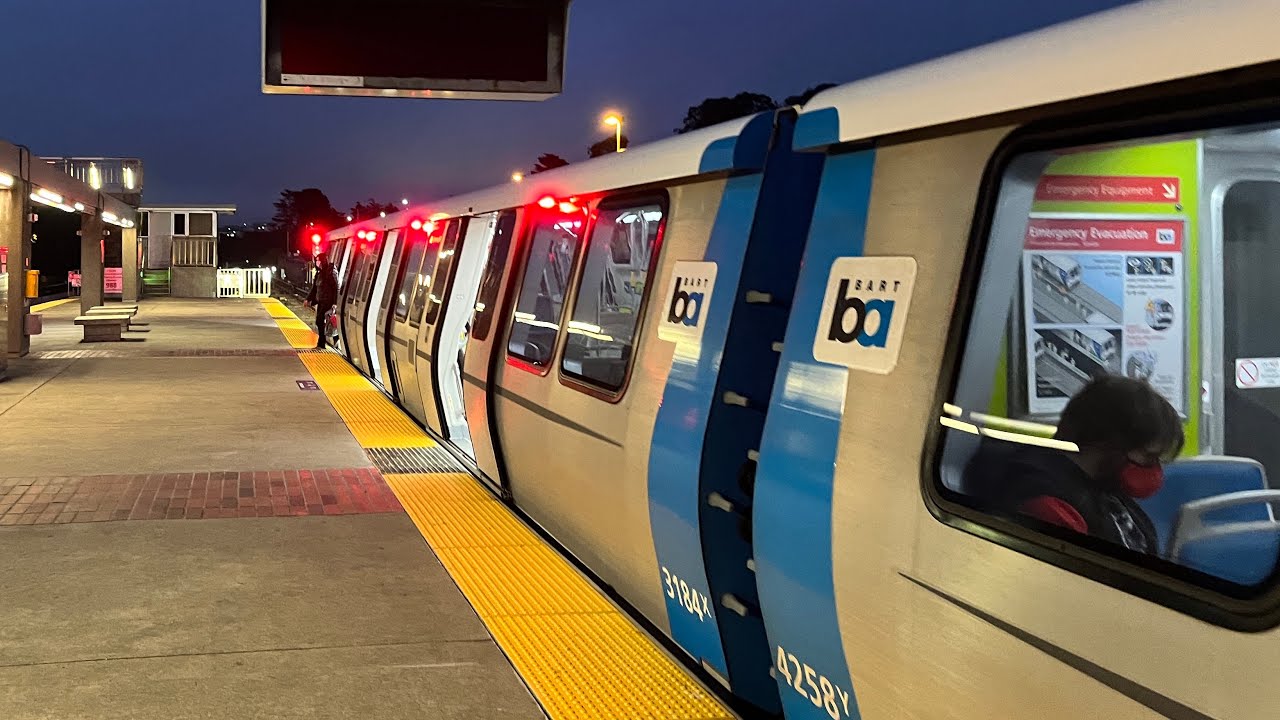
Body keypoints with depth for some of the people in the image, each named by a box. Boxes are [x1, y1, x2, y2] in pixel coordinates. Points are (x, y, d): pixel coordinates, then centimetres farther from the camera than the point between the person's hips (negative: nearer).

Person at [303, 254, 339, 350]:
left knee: (320, 320, -14)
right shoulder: (319, 273, 14)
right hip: (320, 301, 8)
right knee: (319, 322, 8)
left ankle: (320, 344, -10)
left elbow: (336, 288, -15)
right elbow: (314, 288, 21)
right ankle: (321, 344, 16)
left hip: (328, 301, -8)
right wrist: (308, 300, 16)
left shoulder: (331, 273, -11)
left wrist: (335, 303, -22)